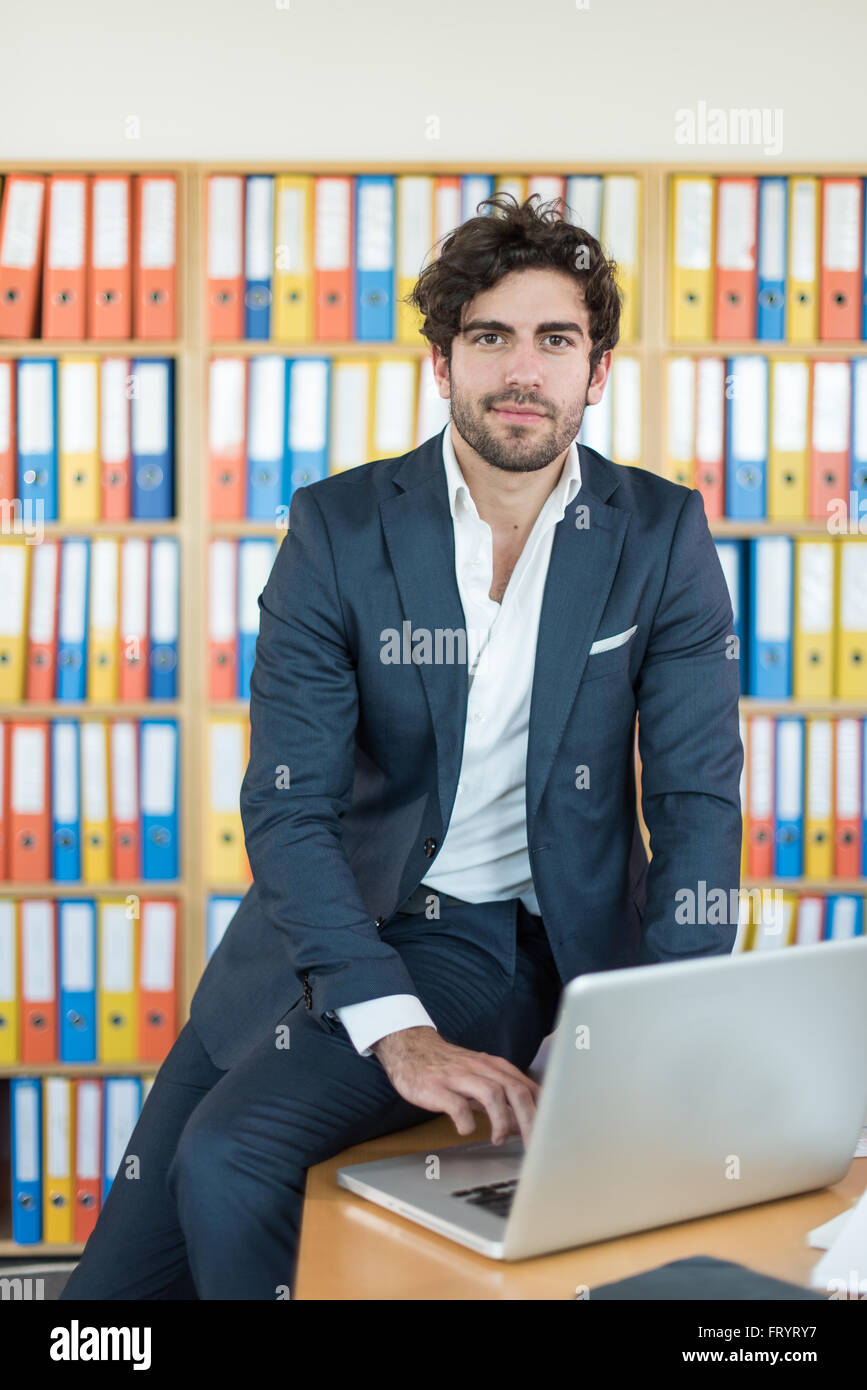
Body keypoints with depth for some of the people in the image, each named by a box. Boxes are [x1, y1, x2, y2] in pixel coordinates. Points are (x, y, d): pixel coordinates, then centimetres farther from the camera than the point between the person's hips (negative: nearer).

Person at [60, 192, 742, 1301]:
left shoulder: (661, 536, -5)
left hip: (506, 943, -2)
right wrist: (401, 1035, -27)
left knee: (228, 1163, -24)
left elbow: (698, 802, -6)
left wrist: (670, 1046, -20)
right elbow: (286, 808, -14)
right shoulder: (338, 526, -7)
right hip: (319, 926, 3)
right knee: (120, 1271, 3)